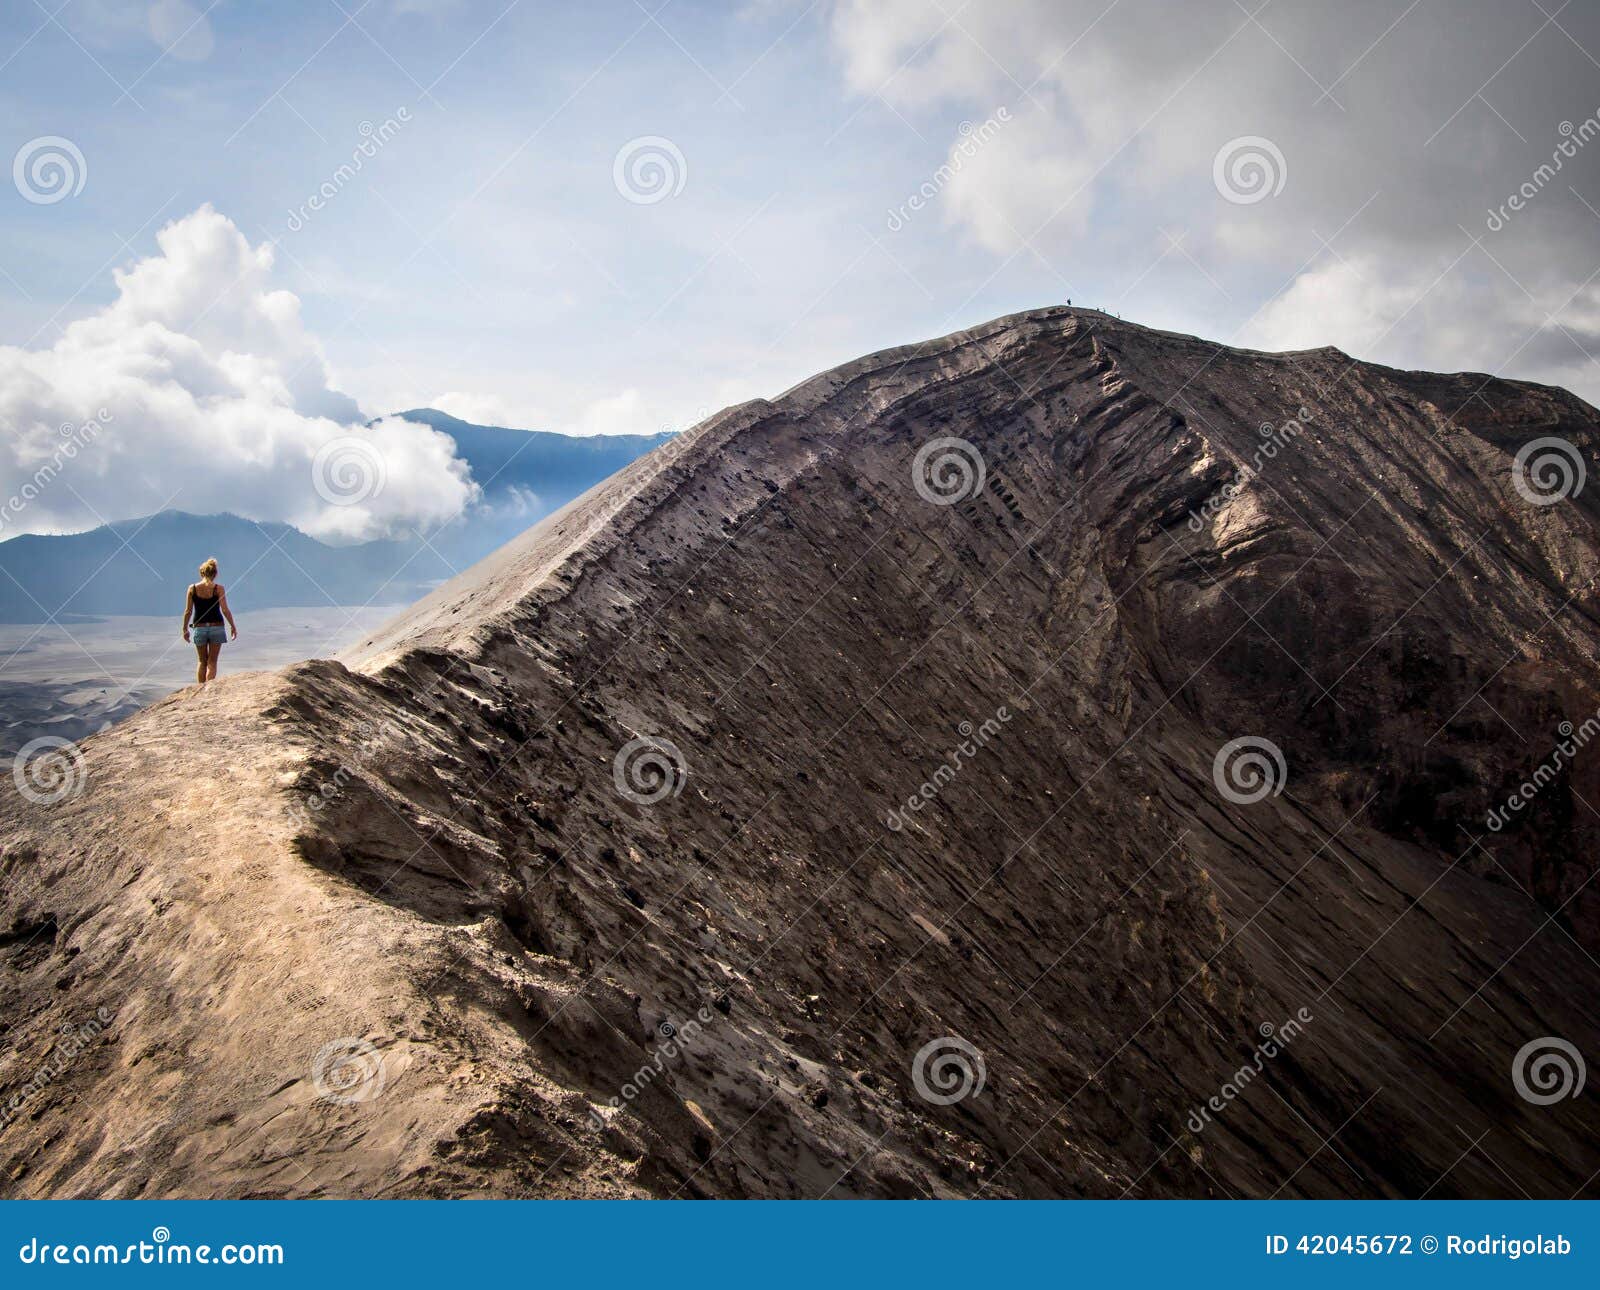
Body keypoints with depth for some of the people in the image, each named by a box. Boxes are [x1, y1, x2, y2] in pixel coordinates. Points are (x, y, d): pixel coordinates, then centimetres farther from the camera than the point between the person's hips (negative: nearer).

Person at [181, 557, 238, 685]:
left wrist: (185, 629, 9)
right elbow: (225, 610, -8)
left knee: (202, 661, 15)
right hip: (216, 627, -1)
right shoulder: (218, 588, -6)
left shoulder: (192, 588, -1)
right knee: (212, 662, 5)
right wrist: (233, 626, 1)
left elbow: (188, 611, 0)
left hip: (199, 628, 1)